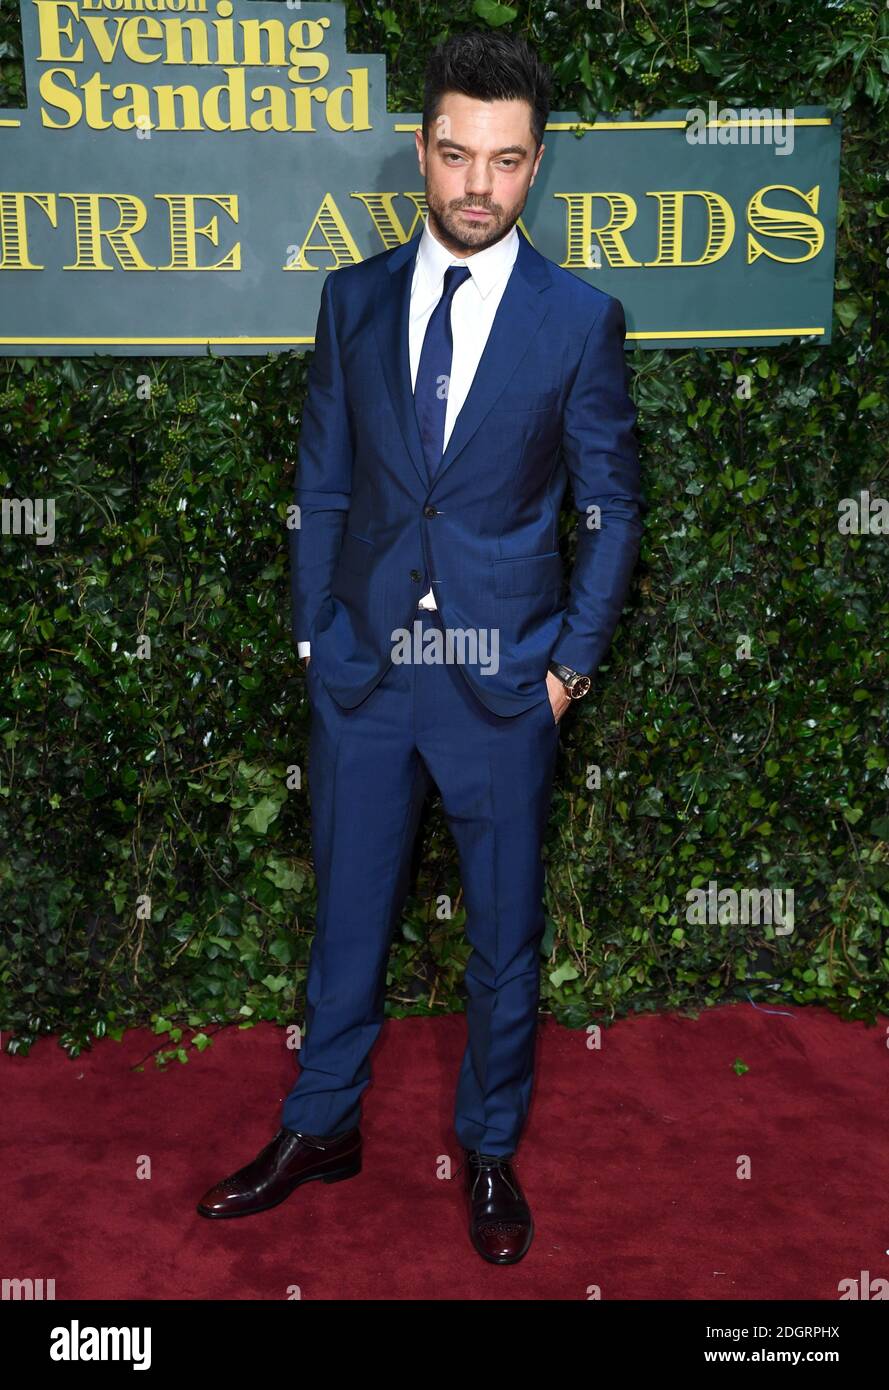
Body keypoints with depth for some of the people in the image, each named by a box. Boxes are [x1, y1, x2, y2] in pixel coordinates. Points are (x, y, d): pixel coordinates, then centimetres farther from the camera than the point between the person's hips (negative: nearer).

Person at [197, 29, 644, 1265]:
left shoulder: (581, 319, -4)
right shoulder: (355, 299, 4)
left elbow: (612, 506, 1)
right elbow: (322, 483, 7)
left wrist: (572, 660, -4)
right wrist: (315, 635, 4)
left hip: (503, 680, -2)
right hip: (362, 670, 2)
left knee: (505, 930, 12)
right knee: (347, 916, 15)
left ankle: (491, 1150, 33)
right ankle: (321, 1130, 36)